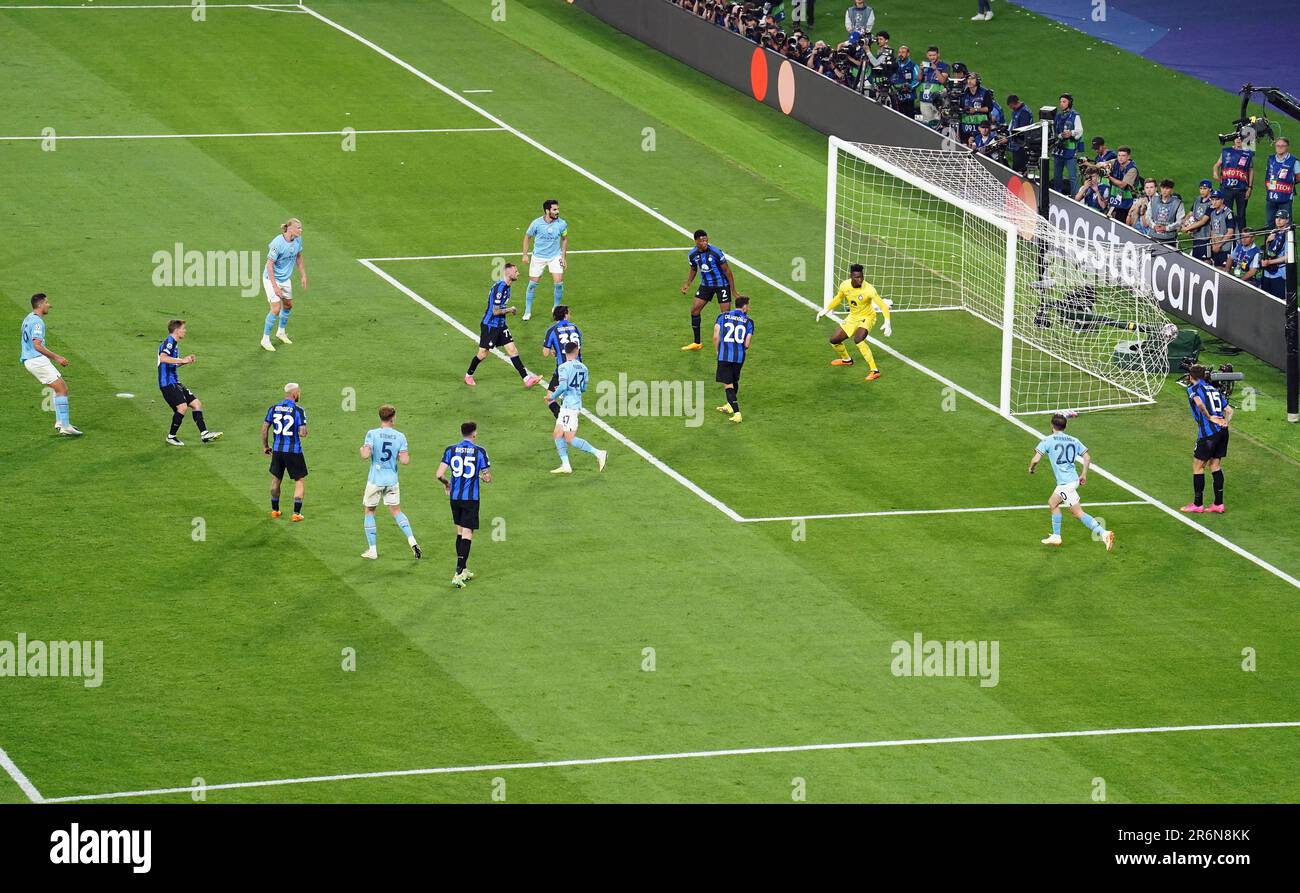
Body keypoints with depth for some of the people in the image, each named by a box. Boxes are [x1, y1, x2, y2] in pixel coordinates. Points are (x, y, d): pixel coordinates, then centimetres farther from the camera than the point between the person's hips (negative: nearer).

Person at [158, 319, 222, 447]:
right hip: (168, 383, -11)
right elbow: (163, 358, -29)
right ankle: (171, 437, -11)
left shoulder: (174, 343, 19)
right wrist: (182, 360, -26)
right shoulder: (169, 342, -11)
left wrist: (185, 361, 16)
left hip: (175, 382, 11)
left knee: (196, 403, 9)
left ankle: (204, 434, 10)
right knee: (183, 406, -22)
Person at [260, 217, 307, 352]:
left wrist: (303, 275, 13)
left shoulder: (298, 240, -6)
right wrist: (275, 287, -26)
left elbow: (299, 257, 12)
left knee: (288, 305, 19)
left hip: (286, 279, 8)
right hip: (272, 279, -8)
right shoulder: (278, 243, -29)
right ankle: (265, 340, 3)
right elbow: (270, 265, -25)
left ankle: (281, 332, 43)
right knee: (276, 309, -12)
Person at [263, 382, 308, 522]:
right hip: (293, 451, -4)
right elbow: (302, 433, -20)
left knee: (276, 479, 22)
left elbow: (264, 428, 3)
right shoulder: (298, 410, -14)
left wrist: (265, 446, 16)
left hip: (277, 449, 4)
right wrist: (304, 432, 4)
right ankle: (296, 513, 3)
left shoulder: (274, 408, 1)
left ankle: (274, 510, 31)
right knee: (300, 480, 9)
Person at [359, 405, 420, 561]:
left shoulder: (372, 434, -10)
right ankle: (412, 541, -1)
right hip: (392, 480, 2)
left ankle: (372, 550, 12)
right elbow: (405, 461, -9)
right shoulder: (400, 436, -4)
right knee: (396, 511, 16)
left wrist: (362, 449, 3)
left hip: (375, 480, -2)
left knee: (369, 512, 12)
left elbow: (365, 455, -20)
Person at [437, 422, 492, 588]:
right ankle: (459, 573, -14)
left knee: (460, 531, 18)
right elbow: (488, 478, -5)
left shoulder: (450, 450, -1)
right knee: (467, 534, -3)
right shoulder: (479, 451, -7)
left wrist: (446, 483, 16)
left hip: (455, 497, 3)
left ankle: (463, 570, 25)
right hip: (471, 498, -3)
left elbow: (439, 475, -6)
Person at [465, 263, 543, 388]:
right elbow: (495, 311, -25)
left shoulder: (506, 286, 5)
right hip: (489, 325, -8)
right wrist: (510, 310, -11)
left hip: (500, 325, 8)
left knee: (512, 350, 2)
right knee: (483, 354, 5)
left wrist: (509, 310, 6)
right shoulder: (499, 288, -25)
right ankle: (468, 375, 27)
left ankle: (526, 378, -1)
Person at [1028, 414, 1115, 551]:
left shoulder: (1048, 441, -6)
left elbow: (1036, 459, -10)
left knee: (1078, 512, -8)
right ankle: (1056, 536, 31)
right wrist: (1084, 475, 18)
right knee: (1053, 503, 26)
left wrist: (1031, 468, 11)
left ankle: (1104, 534, -20)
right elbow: (1087, 457, 7)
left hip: (1065, 483, -8)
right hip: (1074, 479, 8)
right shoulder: (1074, 441, 10)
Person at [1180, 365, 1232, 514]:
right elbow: (1229, 410, 18)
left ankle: (1198, 504, 10)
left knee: (1197, 467, 5)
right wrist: (1225, 421, 5)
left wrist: (1210, 418, -12)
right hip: (1222, 431, 7)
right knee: (1215, 465, 15)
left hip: (1208, 433, -7)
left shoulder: (1193, 388, 1)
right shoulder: (1214, 389, 21)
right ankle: (1218, 504, 15)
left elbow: (1199, 403, -21)